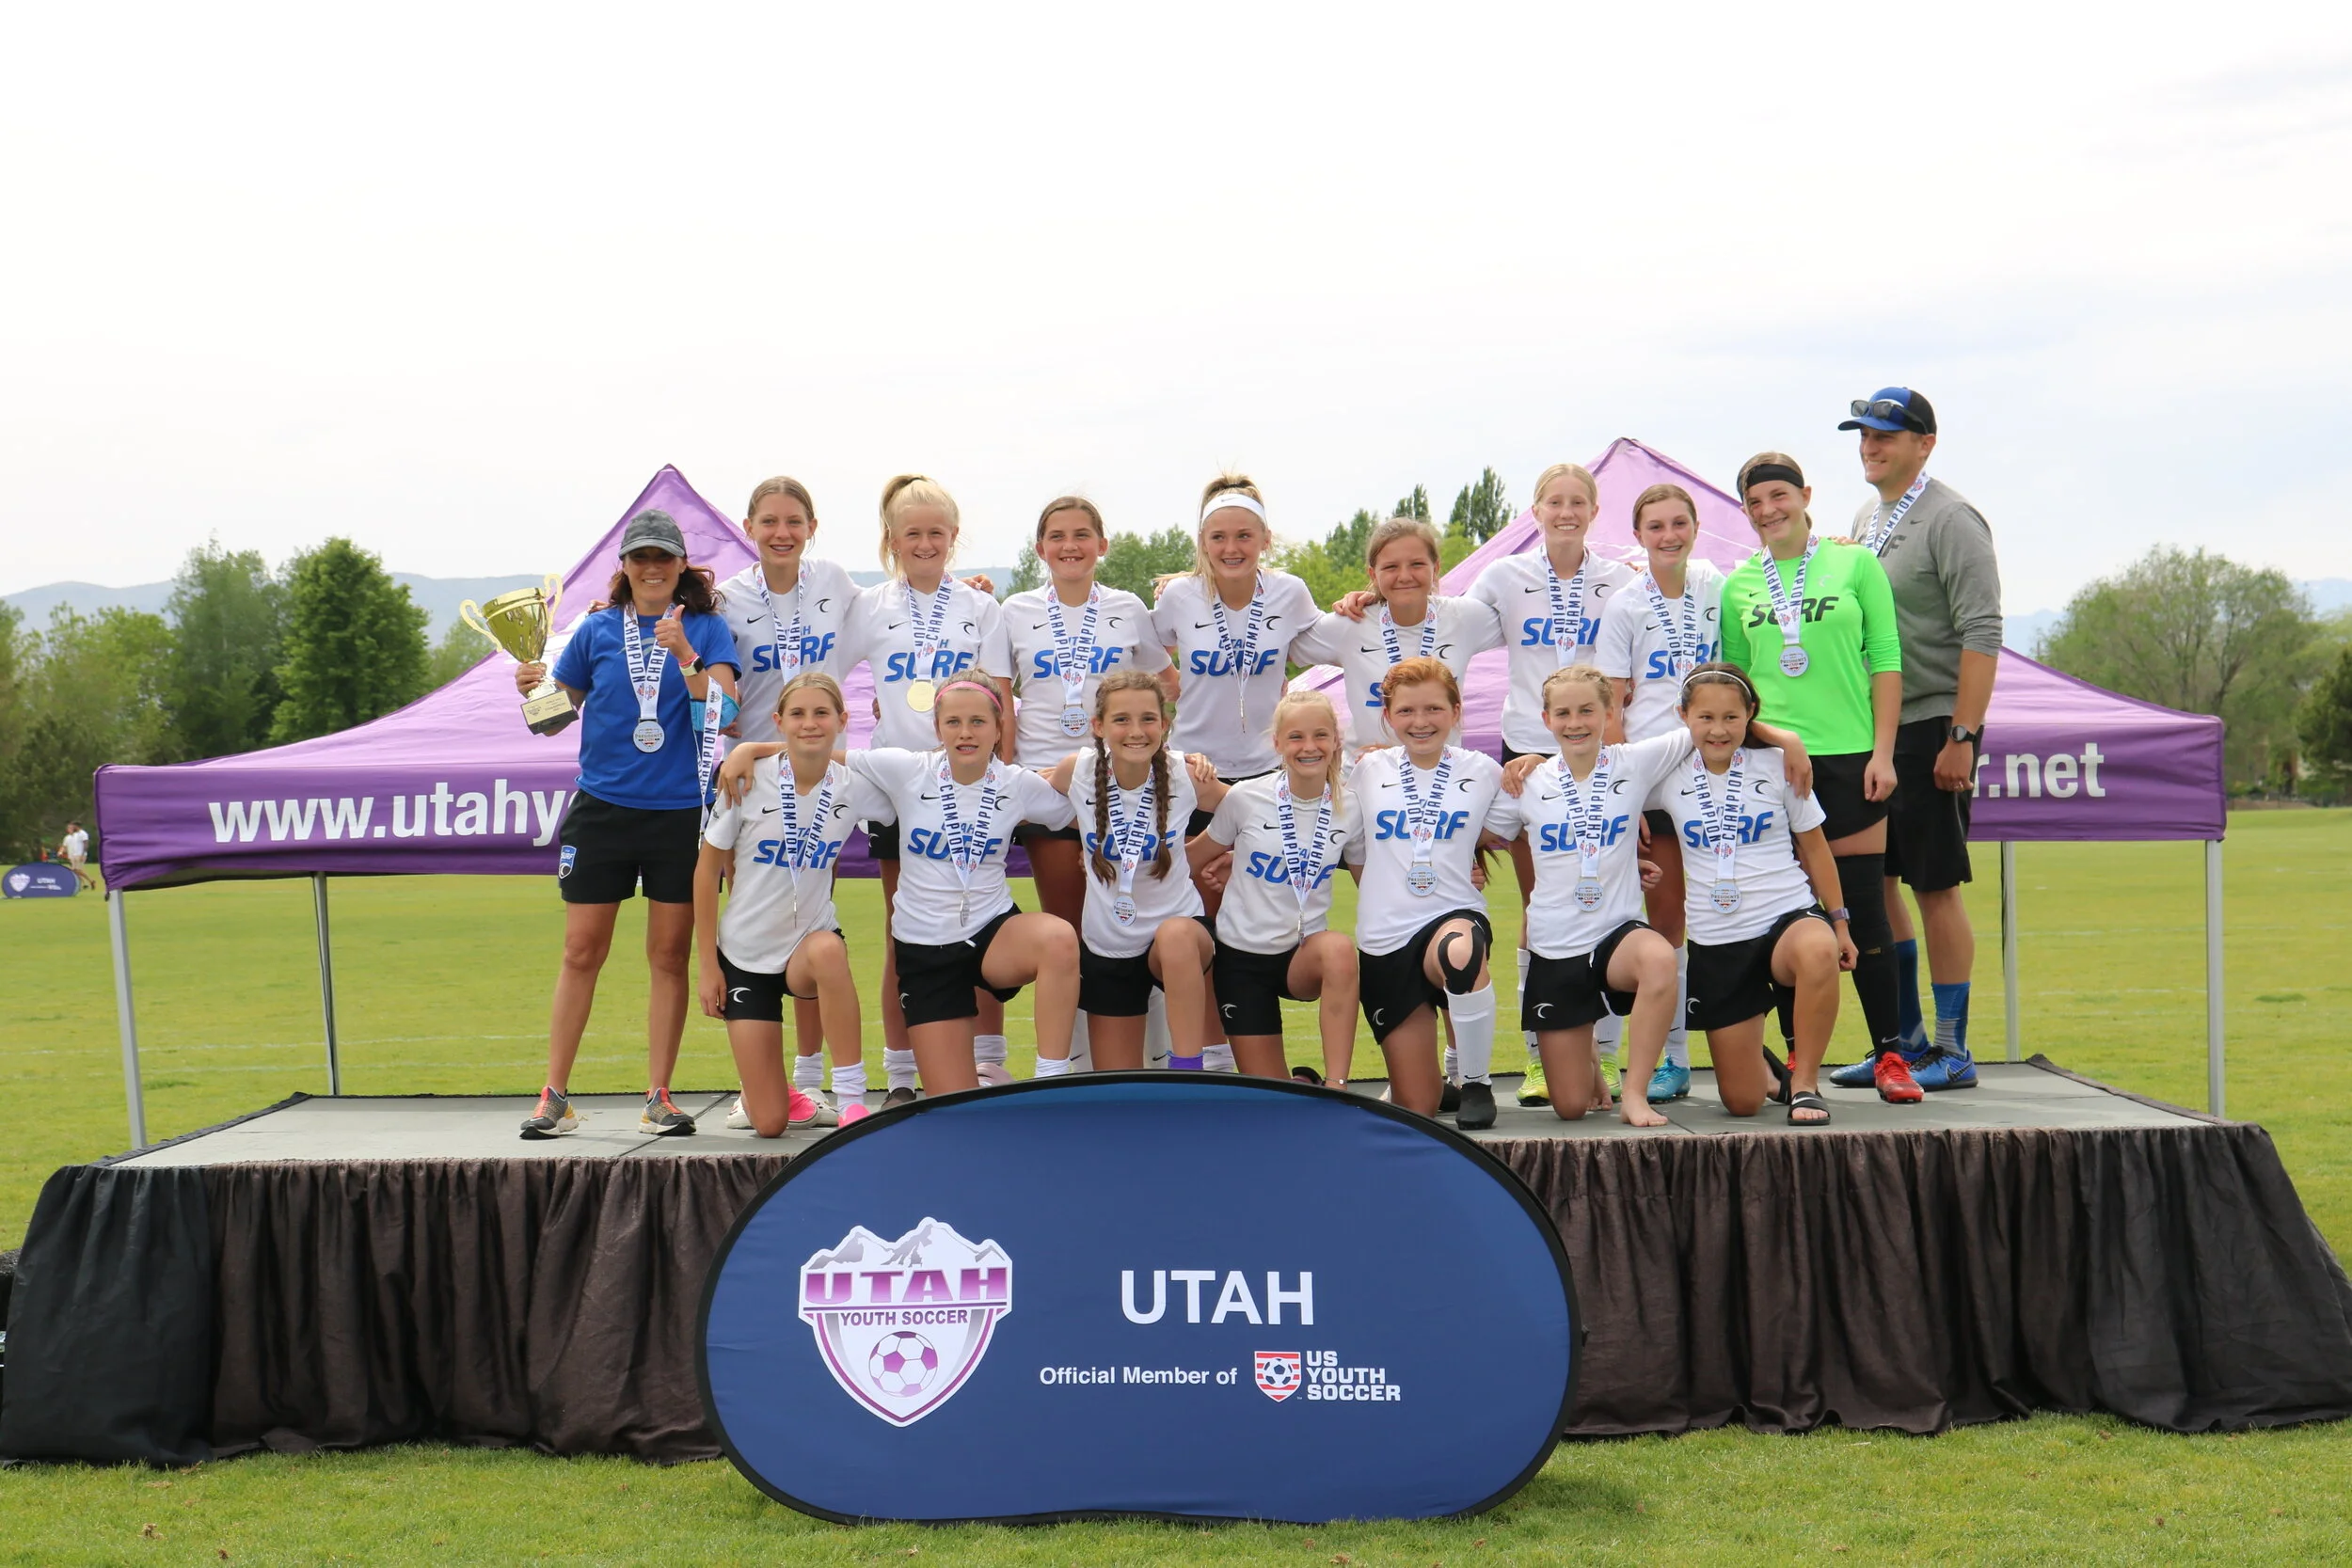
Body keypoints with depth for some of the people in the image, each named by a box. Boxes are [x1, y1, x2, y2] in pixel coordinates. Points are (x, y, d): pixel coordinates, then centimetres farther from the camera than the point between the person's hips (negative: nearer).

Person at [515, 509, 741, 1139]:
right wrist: (532, 688, -8)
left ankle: (658, 1098, 11)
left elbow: (725, 708, -12)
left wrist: (684, 654, -25)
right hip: (602, 808, 1)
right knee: (581, 951, 2)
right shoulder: (597, 630, 6)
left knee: (669, 955, 4)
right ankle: (555, 1097, 10)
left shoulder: (706, 628, 2)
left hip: (682, 810, -1)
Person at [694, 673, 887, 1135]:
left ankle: (852, 1100, -28)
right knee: (769, 1124, -6)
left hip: (810, 940, 1)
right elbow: (707, 870, -4)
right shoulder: (749, 782, -12)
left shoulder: (855, 788, -8)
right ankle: (770, 1092, 34)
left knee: (828, 952, -41)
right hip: (745, 953, -1)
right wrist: (708, 965, -5)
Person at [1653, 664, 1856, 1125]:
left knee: (1817, 951, -42)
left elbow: (1814, 847, 8)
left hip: (1789, 916, -1)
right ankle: (1765, 1067, 41)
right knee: (1741, 1101, 2)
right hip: (1716, 943, 2)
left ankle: (1805, 1084, -23)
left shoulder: (1777, 766, 0)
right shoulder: (1670, 776, 1)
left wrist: (1838, 921, 8)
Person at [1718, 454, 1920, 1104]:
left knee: (1863, 909, 0)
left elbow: (1885, 660, 2)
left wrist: (1882, 751, -6)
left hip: (1849, 756, -2)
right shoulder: (1737, 586, 9)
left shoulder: (1855, 564, 4)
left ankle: (1889, 1055, 8)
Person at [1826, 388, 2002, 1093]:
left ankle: (1952, 1053, 5)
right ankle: (1907, 1039, 20)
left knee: (1935, 888, -4)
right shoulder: (1864, 519, 16)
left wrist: (1962, 737, -20)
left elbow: (1981, 634, -16)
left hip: (1930, 727, -8)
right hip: (1869, 729, 8)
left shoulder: (1951, 519, -10)